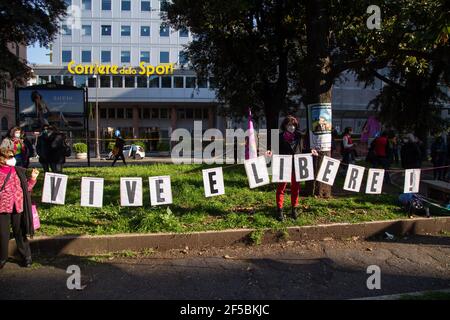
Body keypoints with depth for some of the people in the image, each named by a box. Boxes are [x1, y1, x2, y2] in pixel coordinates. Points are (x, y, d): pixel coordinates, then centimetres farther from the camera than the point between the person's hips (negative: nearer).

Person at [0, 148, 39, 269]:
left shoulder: (19, 171, 3)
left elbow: (26, 188, 7)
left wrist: (33, 178, -4)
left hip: (18, 208, 1)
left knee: (20, 233, 11)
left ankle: (26, 256, 21)